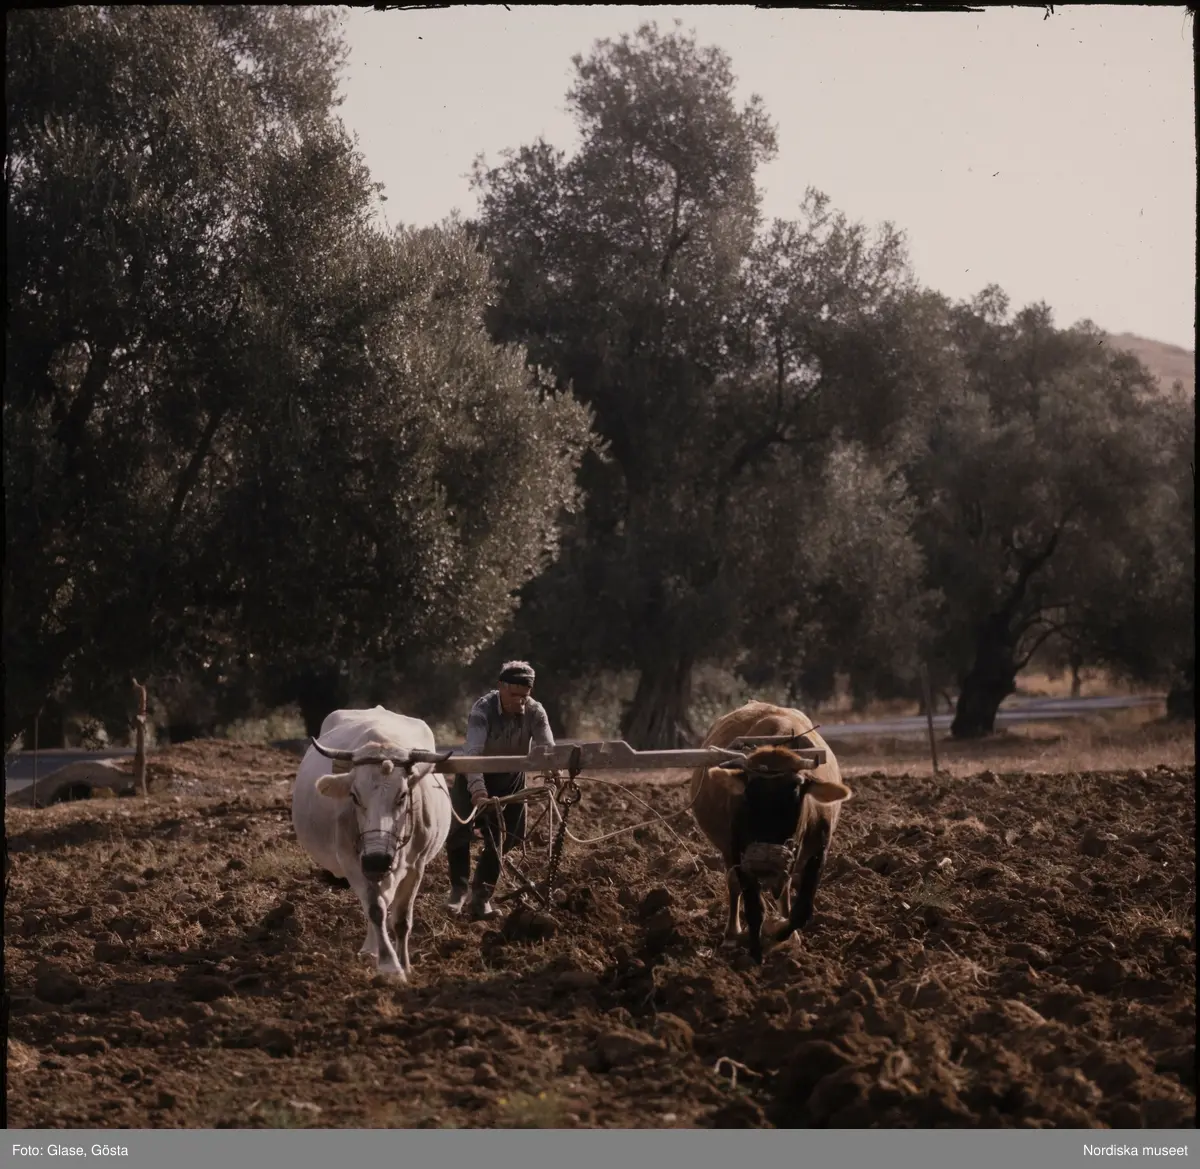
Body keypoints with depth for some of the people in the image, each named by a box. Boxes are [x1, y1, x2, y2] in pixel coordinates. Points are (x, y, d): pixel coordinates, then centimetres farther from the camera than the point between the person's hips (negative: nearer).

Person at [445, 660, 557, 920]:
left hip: (510, 777, 3)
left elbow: (548, 748, -29)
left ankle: (481, 896, 17)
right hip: (475, 775, -3)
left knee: (500, 838, 2)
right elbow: (472, 751, -42)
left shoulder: (535, 712, -20)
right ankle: (459, 887, 4)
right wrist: (476, 786, -59)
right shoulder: (483, 710, -30)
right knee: (459, 830, -16)